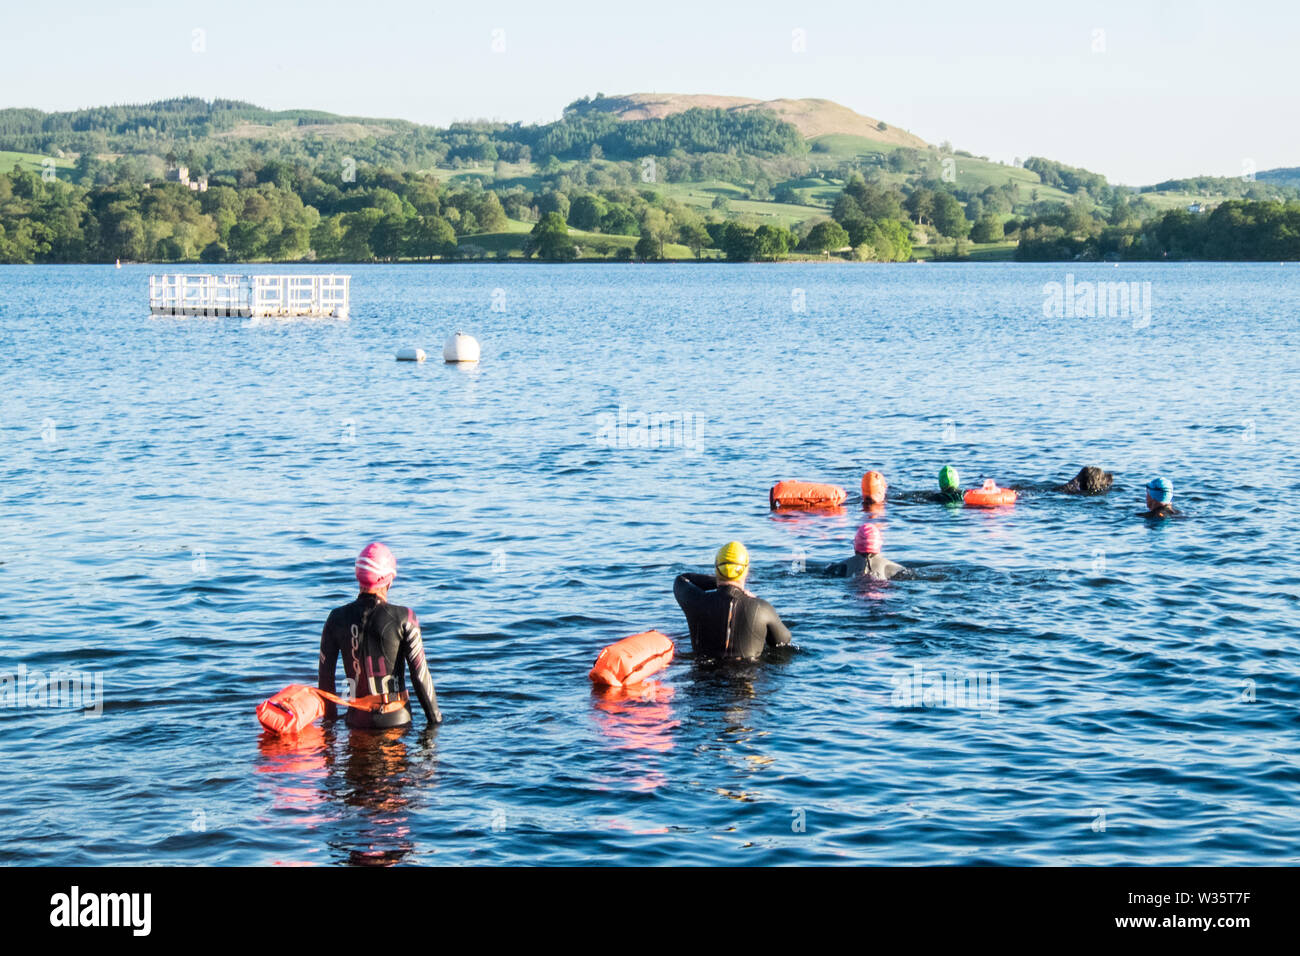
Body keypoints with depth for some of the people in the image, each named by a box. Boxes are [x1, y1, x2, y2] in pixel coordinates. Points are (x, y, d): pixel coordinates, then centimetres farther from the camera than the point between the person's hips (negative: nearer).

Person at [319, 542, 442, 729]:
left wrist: (330, 717, 17)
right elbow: (420, 673, -8)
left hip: (357, 719, 2)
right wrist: (435, 716, 3)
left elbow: (325, 674, 5)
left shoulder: (337, 618, -1)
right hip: (396, 719, -2)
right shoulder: (403, 618, -9)